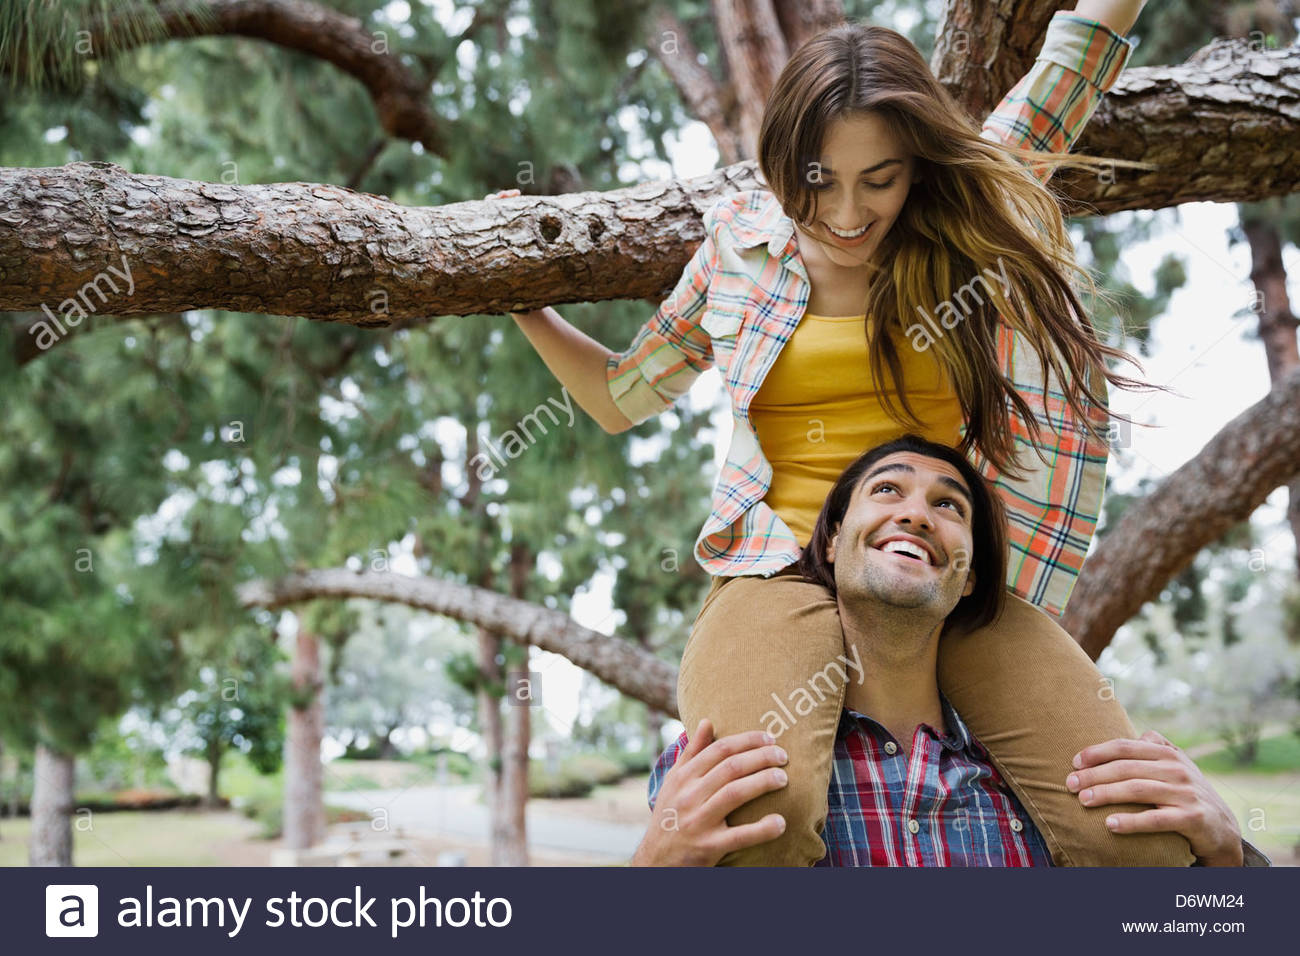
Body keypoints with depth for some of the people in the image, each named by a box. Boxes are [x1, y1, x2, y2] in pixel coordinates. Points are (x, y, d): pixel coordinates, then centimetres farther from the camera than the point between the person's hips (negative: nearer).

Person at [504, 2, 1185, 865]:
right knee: (753, 808, -37)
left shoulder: (975, 214, 8)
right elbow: (621, 398, 24)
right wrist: (522, 300, 19)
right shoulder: (740, 249, 9)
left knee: (1143, 834, -20)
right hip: (783, 567, -1)